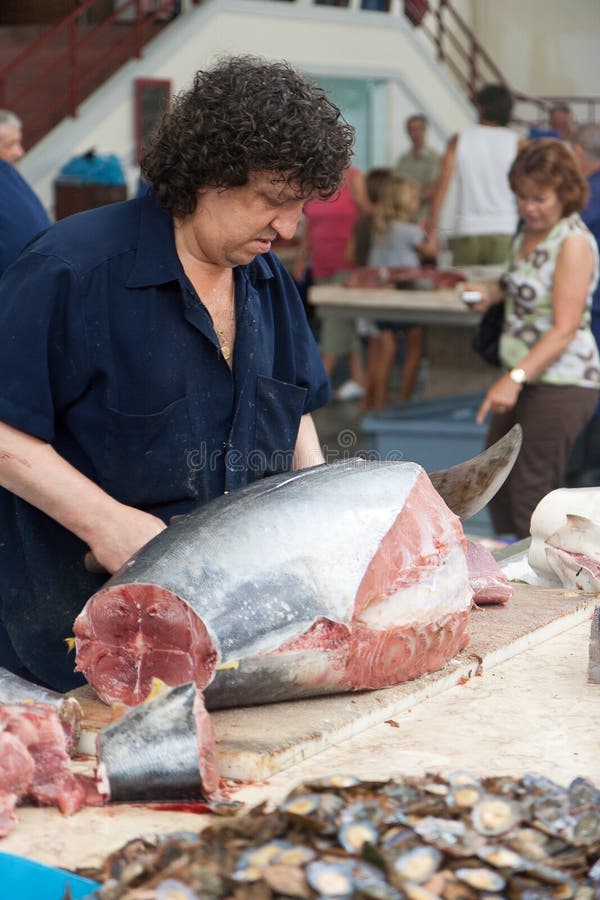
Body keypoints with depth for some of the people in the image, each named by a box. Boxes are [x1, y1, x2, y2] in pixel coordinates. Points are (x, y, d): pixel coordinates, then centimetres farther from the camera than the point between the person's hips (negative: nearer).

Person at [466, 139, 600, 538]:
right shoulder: (528, 232, 10)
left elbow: (565, 328, -23)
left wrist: (515, 378, -32)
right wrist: (495, 292, 8)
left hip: (562, 384, -10)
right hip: (526, 379, 10)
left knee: (530, 496, -6)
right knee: (497, 483, 17)